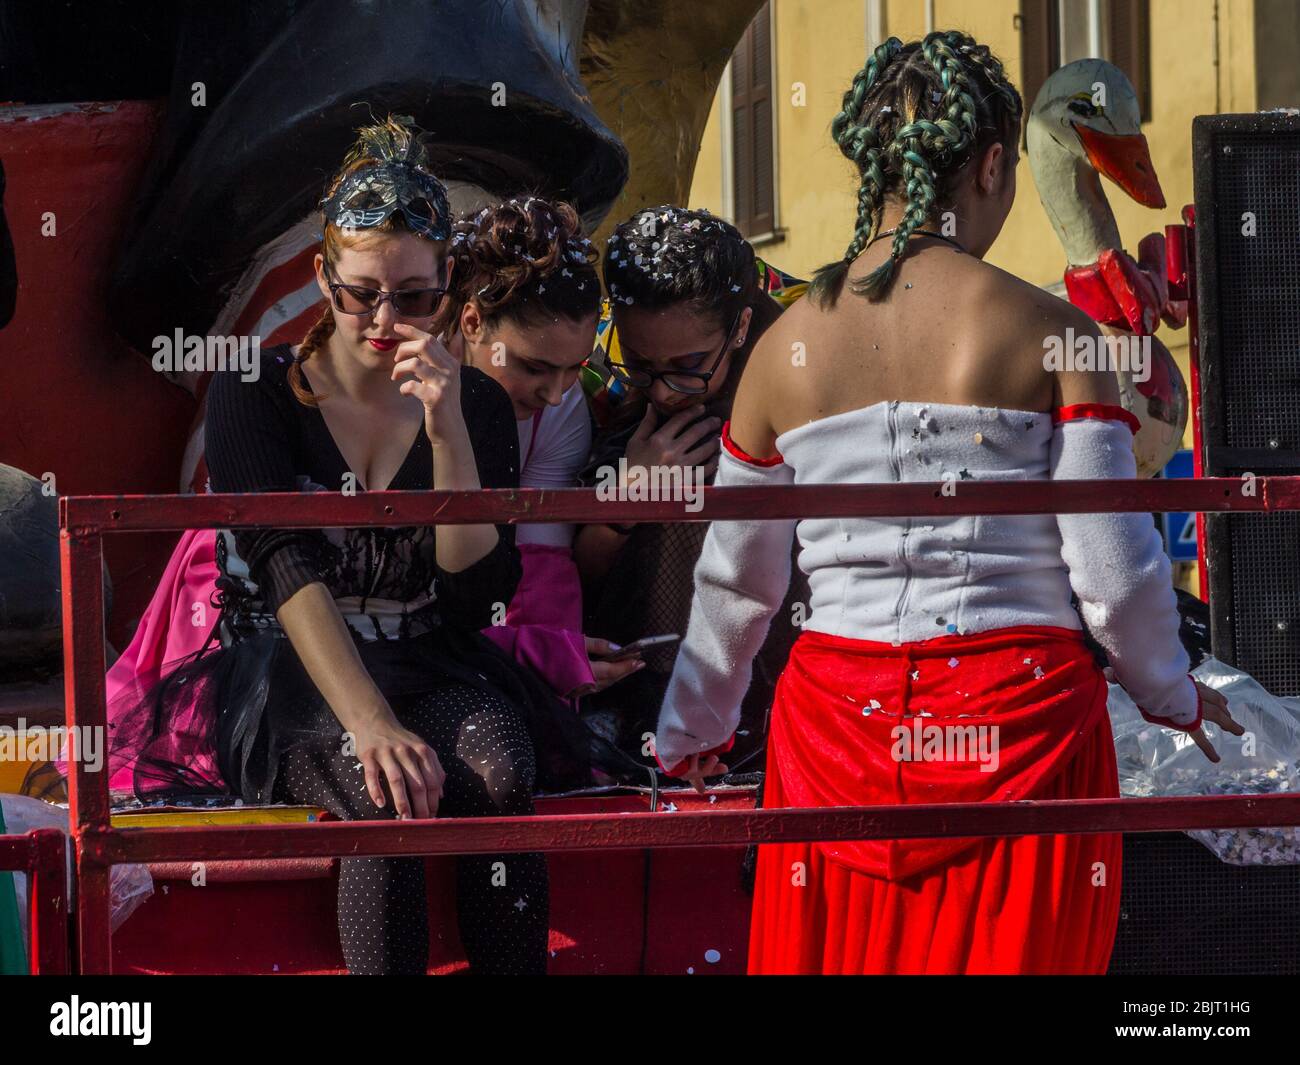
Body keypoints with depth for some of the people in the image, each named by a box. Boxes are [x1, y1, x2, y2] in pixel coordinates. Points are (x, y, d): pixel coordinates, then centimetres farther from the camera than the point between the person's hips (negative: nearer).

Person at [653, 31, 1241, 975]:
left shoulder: (786, 346, 5)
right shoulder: (1051, 333, -5)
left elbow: (736, 579, 13)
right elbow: (1114, 566, -5)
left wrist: (691, 733, 29)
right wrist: (1170, 693, 14)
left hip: (839, 721, 3)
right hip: (1021, 717, -3)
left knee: (845, 951, 11)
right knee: (1012, 952, 7)